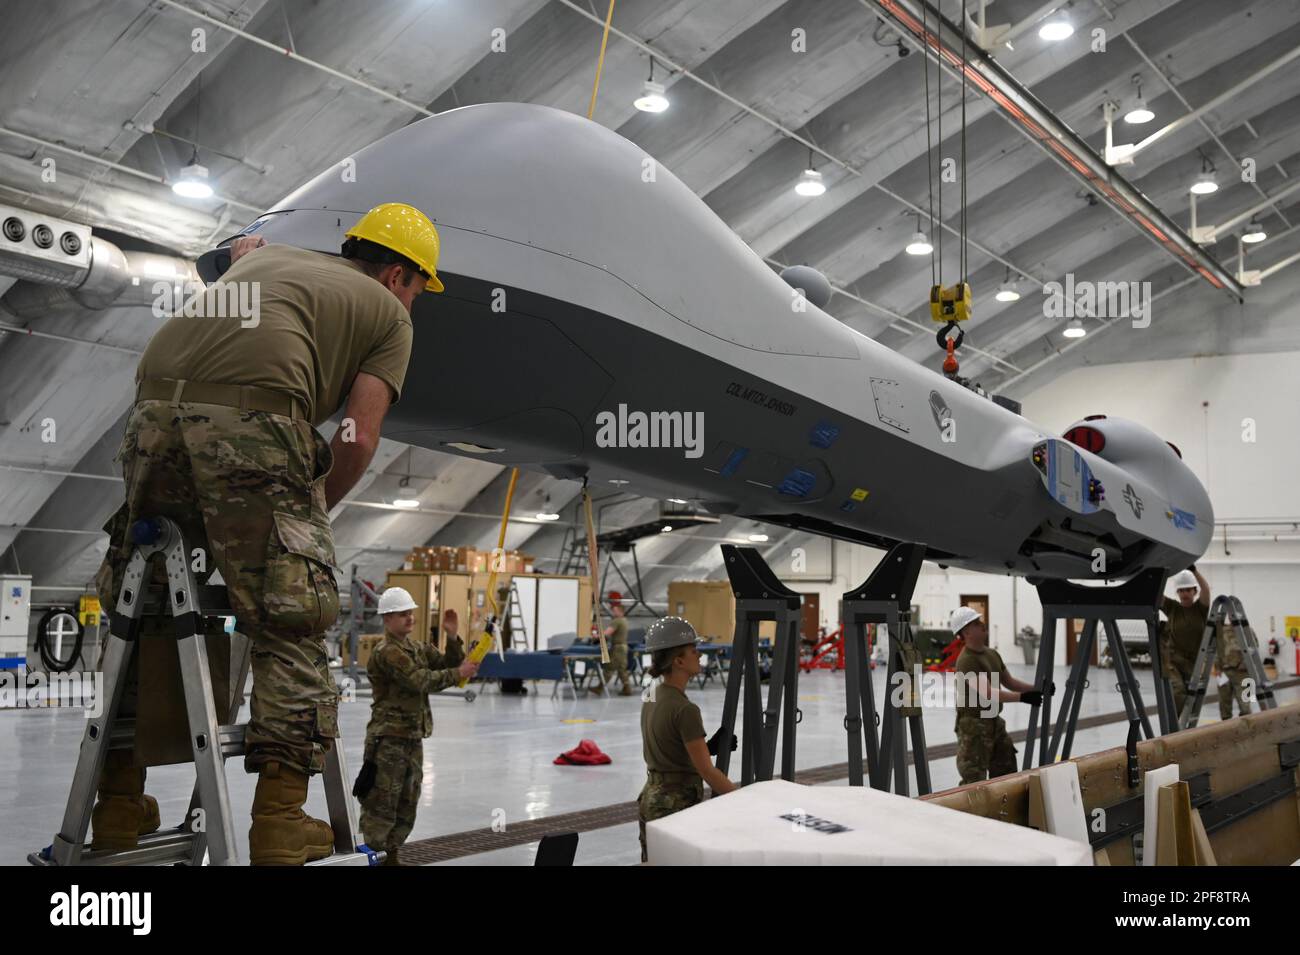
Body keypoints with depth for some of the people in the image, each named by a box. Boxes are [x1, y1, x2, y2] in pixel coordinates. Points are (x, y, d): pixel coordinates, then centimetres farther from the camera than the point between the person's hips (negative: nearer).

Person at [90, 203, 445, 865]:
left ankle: (119, 807, 25)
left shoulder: (270, 256, 33)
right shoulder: (389, 312, 17)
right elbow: (357, 441, 3)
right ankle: (279, 821, -1)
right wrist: (307, 516, 17)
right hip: (252, 416, -6)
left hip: (155, 405, 6)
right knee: (289, 625, 2)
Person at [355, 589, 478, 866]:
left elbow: (448, 664, 9)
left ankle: (390, 855, 25)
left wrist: (452, 638, -5)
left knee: (407, 804, 15)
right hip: (389, 738, -9)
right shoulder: (387, 652, -15)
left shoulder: (418, 646, 13)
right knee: (382, 802, -4)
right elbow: (421, 681, -23)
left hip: (413, 738, 9)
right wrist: (458, 673, -21)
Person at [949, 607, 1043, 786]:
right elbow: (987, 693, -30)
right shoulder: (966, 660, -21)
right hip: (974, 725, -9)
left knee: (1007, 773, 15)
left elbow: (1009, 682, 18)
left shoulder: (992, 654, 10)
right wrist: (1021, 697, -35)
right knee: (974, 779, -6)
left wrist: (1036, 689, 3)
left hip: (995, 722, 9)